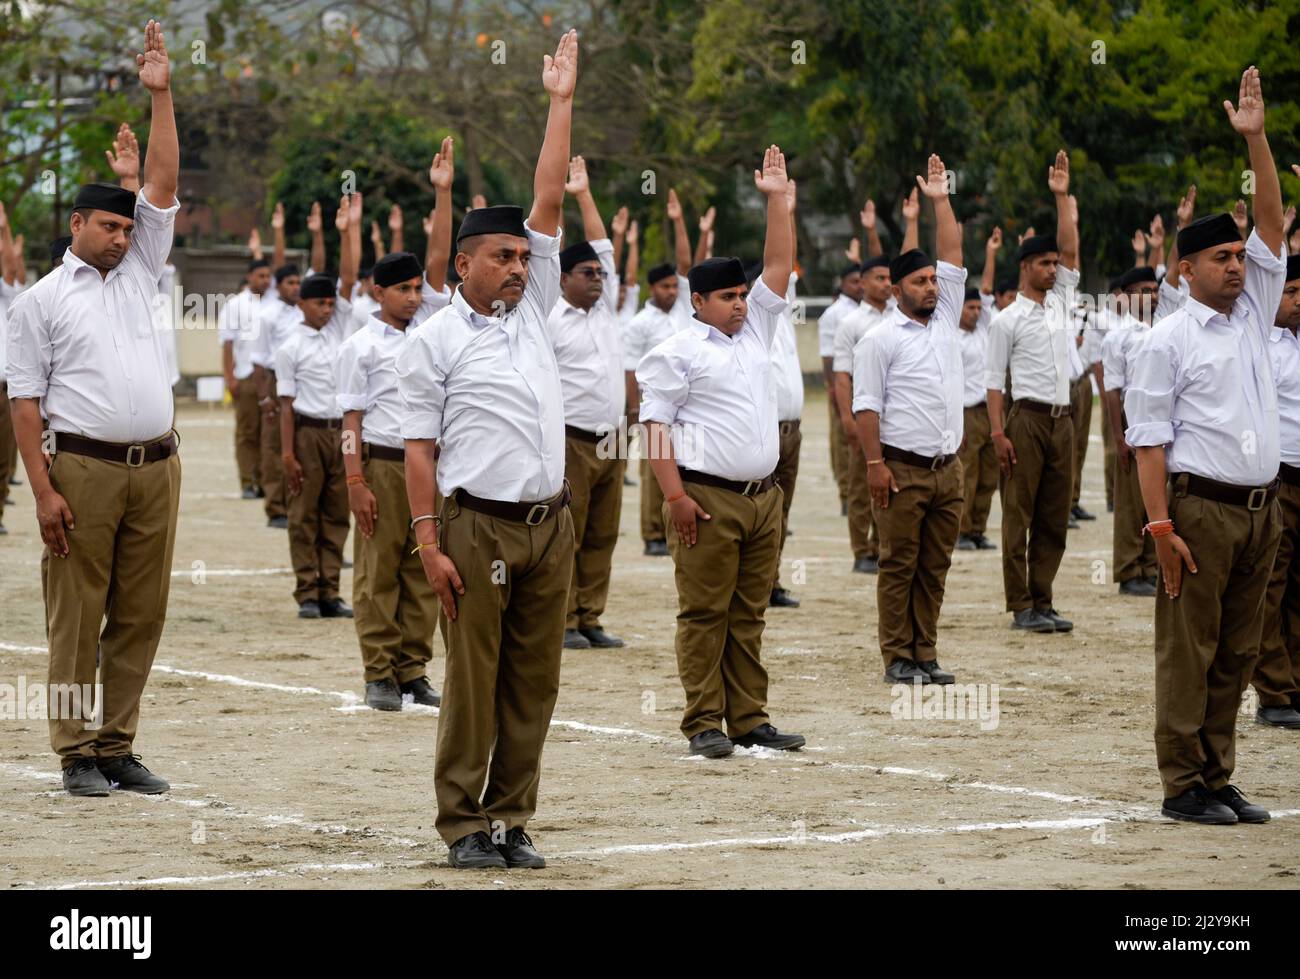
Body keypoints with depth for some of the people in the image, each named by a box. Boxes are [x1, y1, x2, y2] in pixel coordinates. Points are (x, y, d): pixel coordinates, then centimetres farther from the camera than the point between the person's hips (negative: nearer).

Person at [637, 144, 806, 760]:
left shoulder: (755, 331, 17)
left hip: (763, 496, 7)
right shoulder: (677, 353, -3)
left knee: (749, 615, 8)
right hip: (708, 499, -7)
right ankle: (704, 724, -4)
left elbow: (778, 267, 15)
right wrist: (675, 495, -17)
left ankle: (749, 719, 11)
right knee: (704, 613, -4)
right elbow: (656, 425, -8)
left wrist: (776, 198, 9)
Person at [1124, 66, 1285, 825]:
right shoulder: (1170, 342, -4)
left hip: (1260, 507, 6)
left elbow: (1273, 223, 8)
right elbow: (1149, 437, -9)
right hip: (1201, 505, -6)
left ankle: (1218, 777, 13)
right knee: (1188, 649, -3)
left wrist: (1256, 140, -1)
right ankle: (1184, 784, 0)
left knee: (1238, 651, 8)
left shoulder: (1254, 315, 14)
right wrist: (1162, 525, -17)